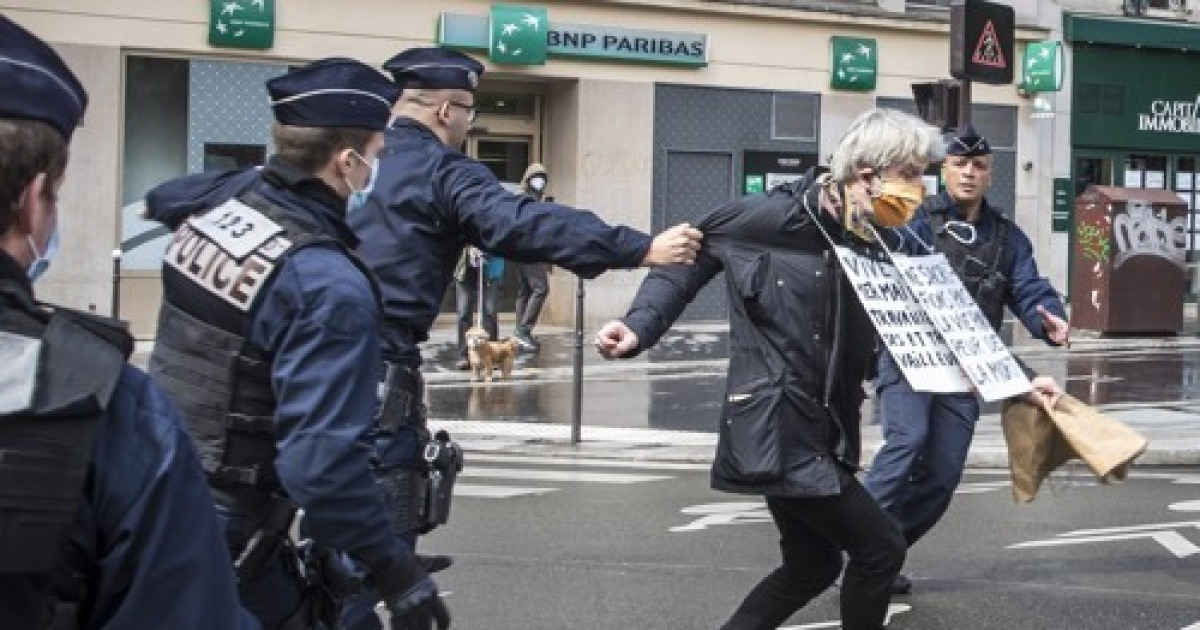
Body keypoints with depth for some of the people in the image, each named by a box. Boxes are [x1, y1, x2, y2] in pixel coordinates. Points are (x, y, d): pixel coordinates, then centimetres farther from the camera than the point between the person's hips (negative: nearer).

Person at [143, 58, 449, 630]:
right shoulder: (329, 286, -23)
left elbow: (163, 199, 28)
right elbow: (323, 460, -29)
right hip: (222, 540, -8)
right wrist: (396, 570, -21)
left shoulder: (221, 197, 1)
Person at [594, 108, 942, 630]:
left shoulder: (873, 247, 7)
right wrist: (640, 328, -19)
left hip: (819, 434, 8)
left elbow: (870, 348, 8)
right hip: (776, 430, -8)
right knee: (881, 549, -2)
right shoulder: (777, 215, -13)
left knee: (812, 567, 17)